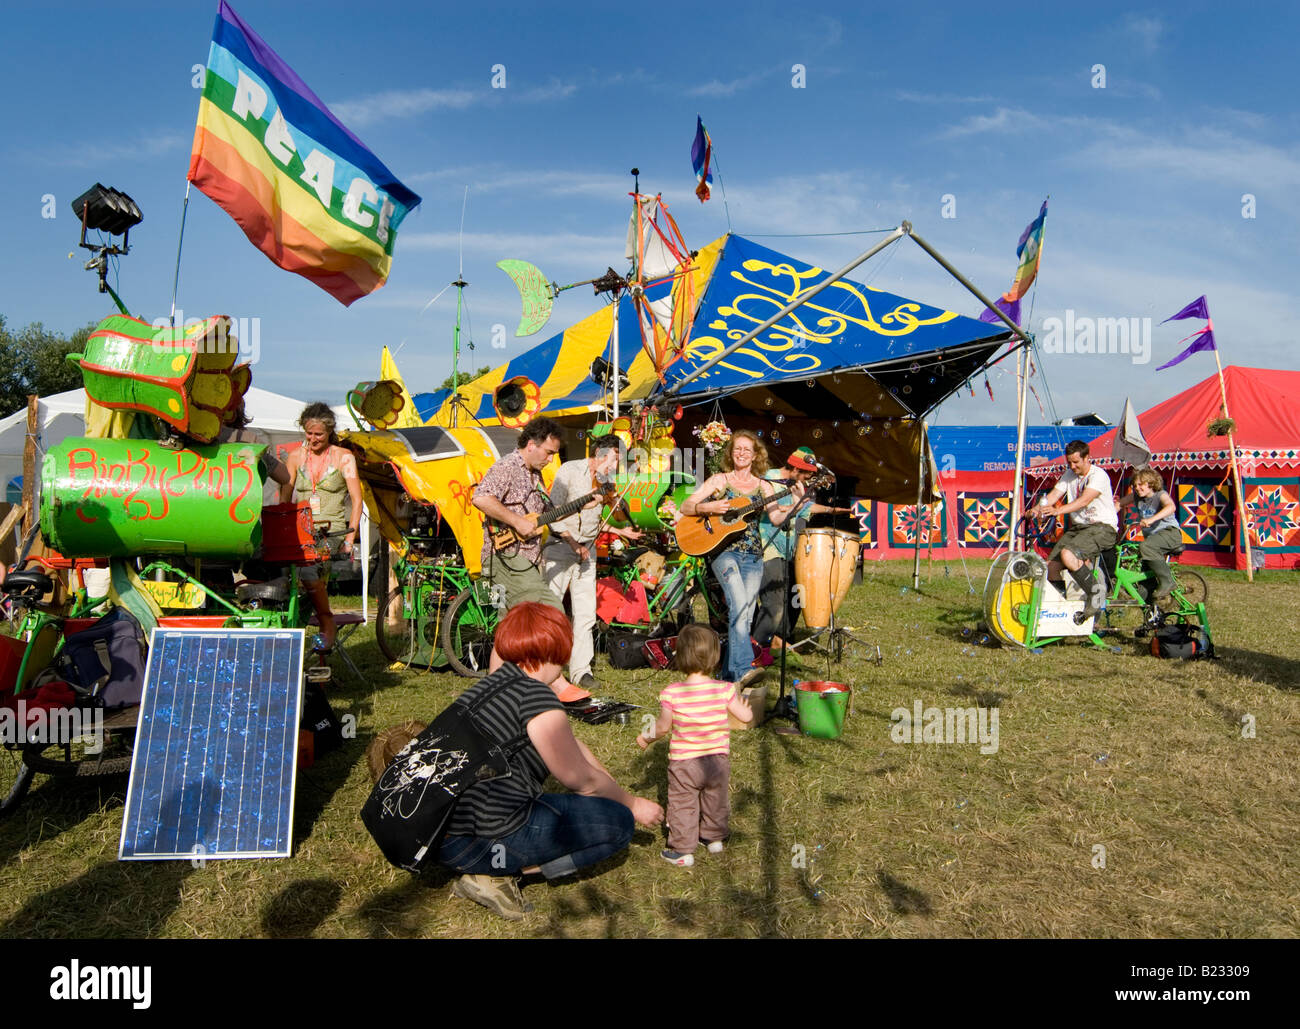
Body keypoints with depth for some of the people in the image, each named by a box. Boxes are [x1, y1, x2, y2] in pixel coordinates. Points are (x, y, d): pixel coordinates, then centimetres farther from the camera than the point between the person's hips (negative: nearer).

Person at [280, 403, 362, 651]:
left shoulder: (343, 458, 3)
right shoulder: (296, 457, 13)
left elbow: (356, 499, 0)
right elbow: (284, 498, 12)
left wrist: (349, 539, -9)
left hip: (332, 530, -4)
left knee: (308, 568, -31)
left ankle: (327, 626, -14)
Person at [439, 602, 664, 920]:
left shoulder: (496, 681, 12)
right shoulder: (536, 695, -17)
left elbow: (567, 742, 20)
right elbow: (583, 780, -7)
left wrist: (612, 785, 24)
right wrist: (633, 804, 10)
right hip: (476, 842, -10)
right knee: (618, 821, 0)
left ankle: (493, 866, 8)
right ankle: (496, 873, -5)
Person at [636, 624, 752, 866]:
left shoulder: (671, 693, -18)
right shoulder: (724, 689, -14)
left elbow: (662, 726, -10)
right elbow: (745, 717, -7)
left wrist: (646, 738, 9)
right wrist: (747, 707, 16)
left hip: (684, 762, -3)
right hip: (718, 758, 3)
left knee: (682, 805, 14)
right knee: (716, 801, 25)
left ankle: (682, 850, 19)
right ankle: (714, 838, 41)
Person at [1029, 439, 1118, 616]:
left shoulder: (1098, 475, -11)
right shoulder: (1069, 475, 11)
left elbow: (1084, 501, -26)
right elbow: (1053, 495, -2)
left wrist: (1058, 510, -42)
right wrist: (1036, 510, -23)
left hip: (1103, 527, -7)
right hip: (1078, 527, 7)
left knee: (1067, 554, -32)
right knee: (1051, 566, -9)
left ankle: (1096, 590, -11)